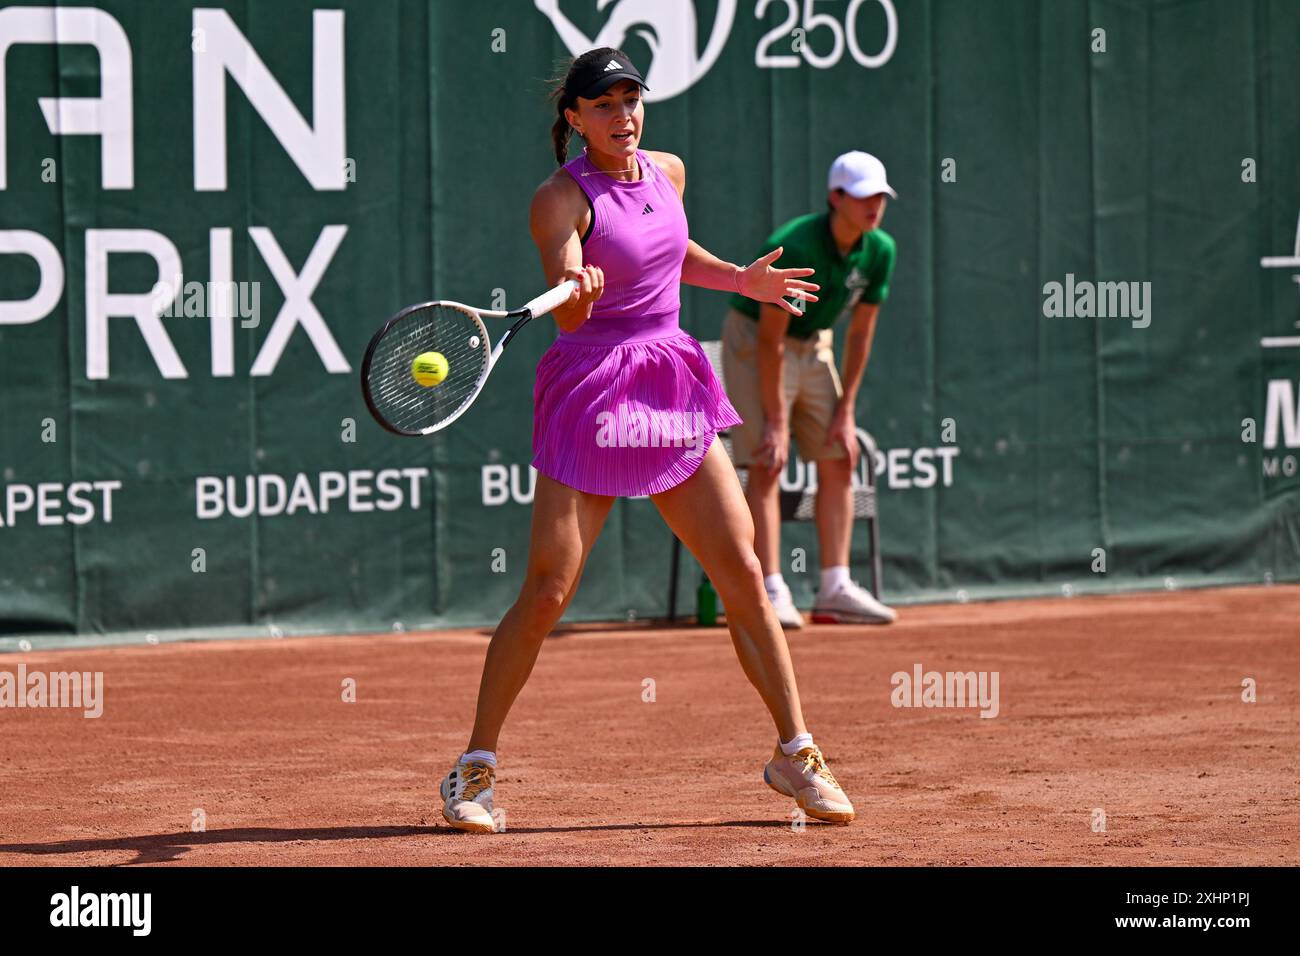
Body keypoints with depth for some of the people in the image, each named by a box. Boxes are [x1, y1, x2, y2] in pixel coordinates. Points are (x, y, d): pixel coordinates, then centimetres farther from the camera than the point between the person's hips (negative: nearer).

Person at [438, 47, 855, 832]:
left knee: (744, 573, 2)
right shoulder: (561, 199, -11)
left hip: (673, 392, 6)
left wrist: (740, 279, 18)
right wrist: (578, 289, -45)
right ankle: (474, 772, 2)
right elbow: (567, 316, -25)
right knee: (548, 591, -10)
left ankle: (796, 753, 13)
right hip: (592, 392, -6)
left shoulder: (667, 172, 8)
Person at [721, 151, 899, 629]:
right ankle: (771, 593, -18)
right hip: (754, 339, -7)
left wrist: (846, 410, -1)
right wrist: (776, 422, -24)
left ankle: (835, 589, 3)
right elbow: (771, 339, -26)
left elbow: (860, 332, 0)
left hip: (814, 345, 7)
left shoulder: (880, 251, -10)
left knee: (839, 461, 0)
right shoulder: (792, 249, -30)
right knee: (768, 464, -15)